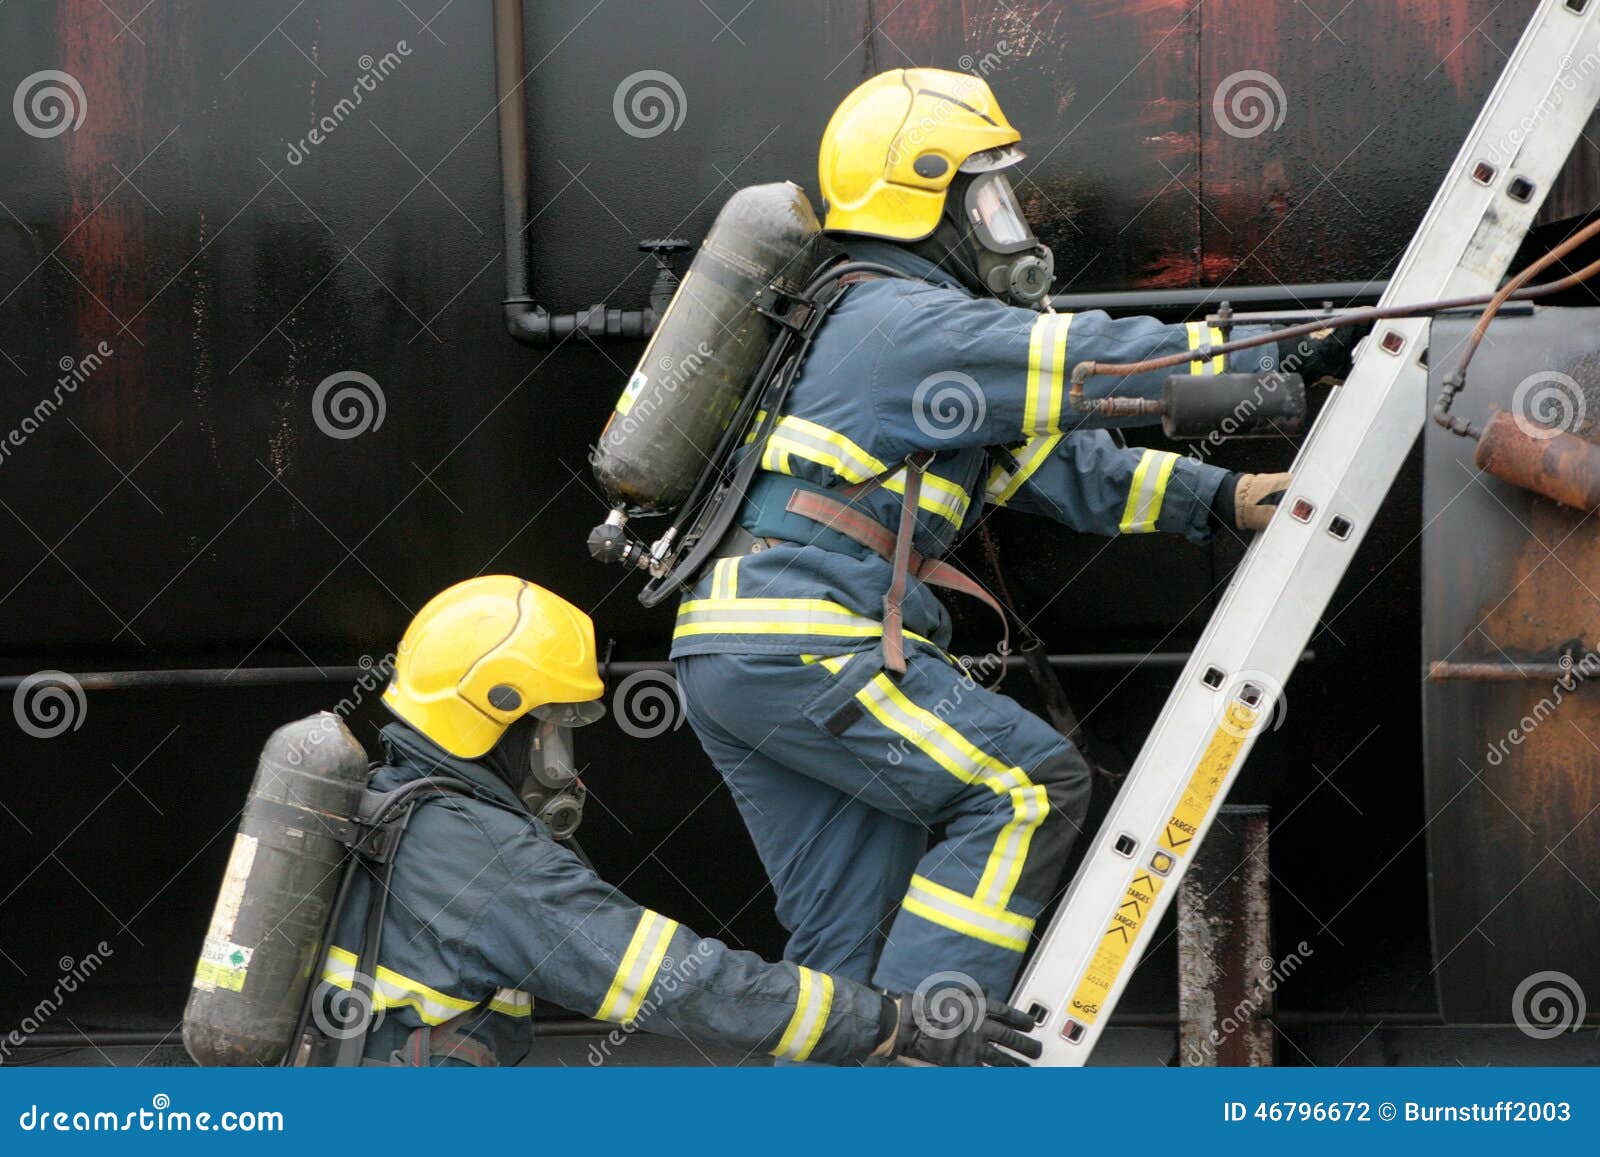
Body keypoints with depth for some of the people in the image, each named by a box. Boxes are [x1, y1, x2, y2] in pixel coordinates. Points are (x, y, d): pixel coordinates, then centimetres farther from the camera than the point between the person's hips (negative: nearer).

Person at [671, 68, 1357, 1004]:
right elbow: (1096, 363, -13)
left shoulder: (901, 331, 25)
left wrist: (1226, 497, 7)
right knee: (1028, 784, -11)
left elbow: (1061, 461, 18)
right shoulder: (913, 325, -7)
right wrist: (1282, 357, -6)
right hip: (801, 641, -10)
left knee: (848, 939, 10)